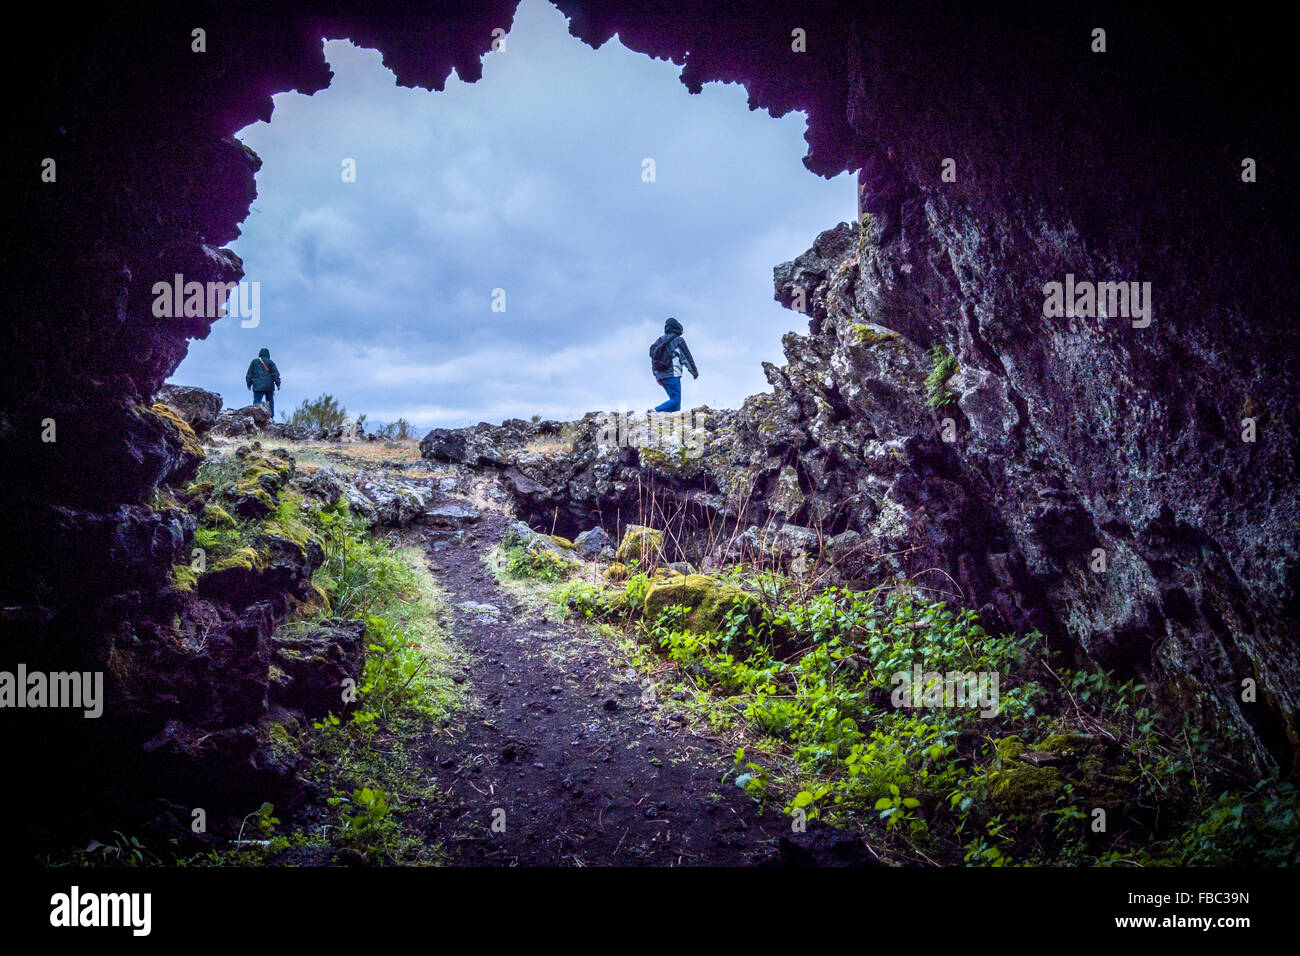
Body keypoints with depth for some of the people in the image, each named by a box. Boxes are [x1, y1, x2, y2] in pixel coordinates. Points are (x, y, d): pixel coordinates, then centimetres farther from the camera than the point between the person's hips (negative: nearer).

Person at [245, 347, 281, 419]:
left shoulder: (254, 362, 10)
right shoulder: (270, 362, 8)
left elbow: (249, 374, 10)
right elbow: (275, 374, 2)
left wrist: (249, 384, 14)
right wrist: (278, 384, 1)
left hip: (258, 387, -1)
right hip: (269, 387, 1)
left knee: (257, 402, -8)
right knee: (270, 402, 12)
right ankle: (271, 416, 10)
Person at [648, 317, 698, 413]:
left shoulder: (659, 340, 15)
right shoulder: (678, 340, -3)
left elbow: (652, 357, 16)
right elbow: (687, 357, 1)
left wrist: (656, 375, 22)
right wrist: (694, 372, 13)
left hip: (661, 376, 7)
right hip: (672, 375, -7)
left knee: (674, 399, 13)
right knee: (676, 400, -10)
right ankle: (655, 410, -29)